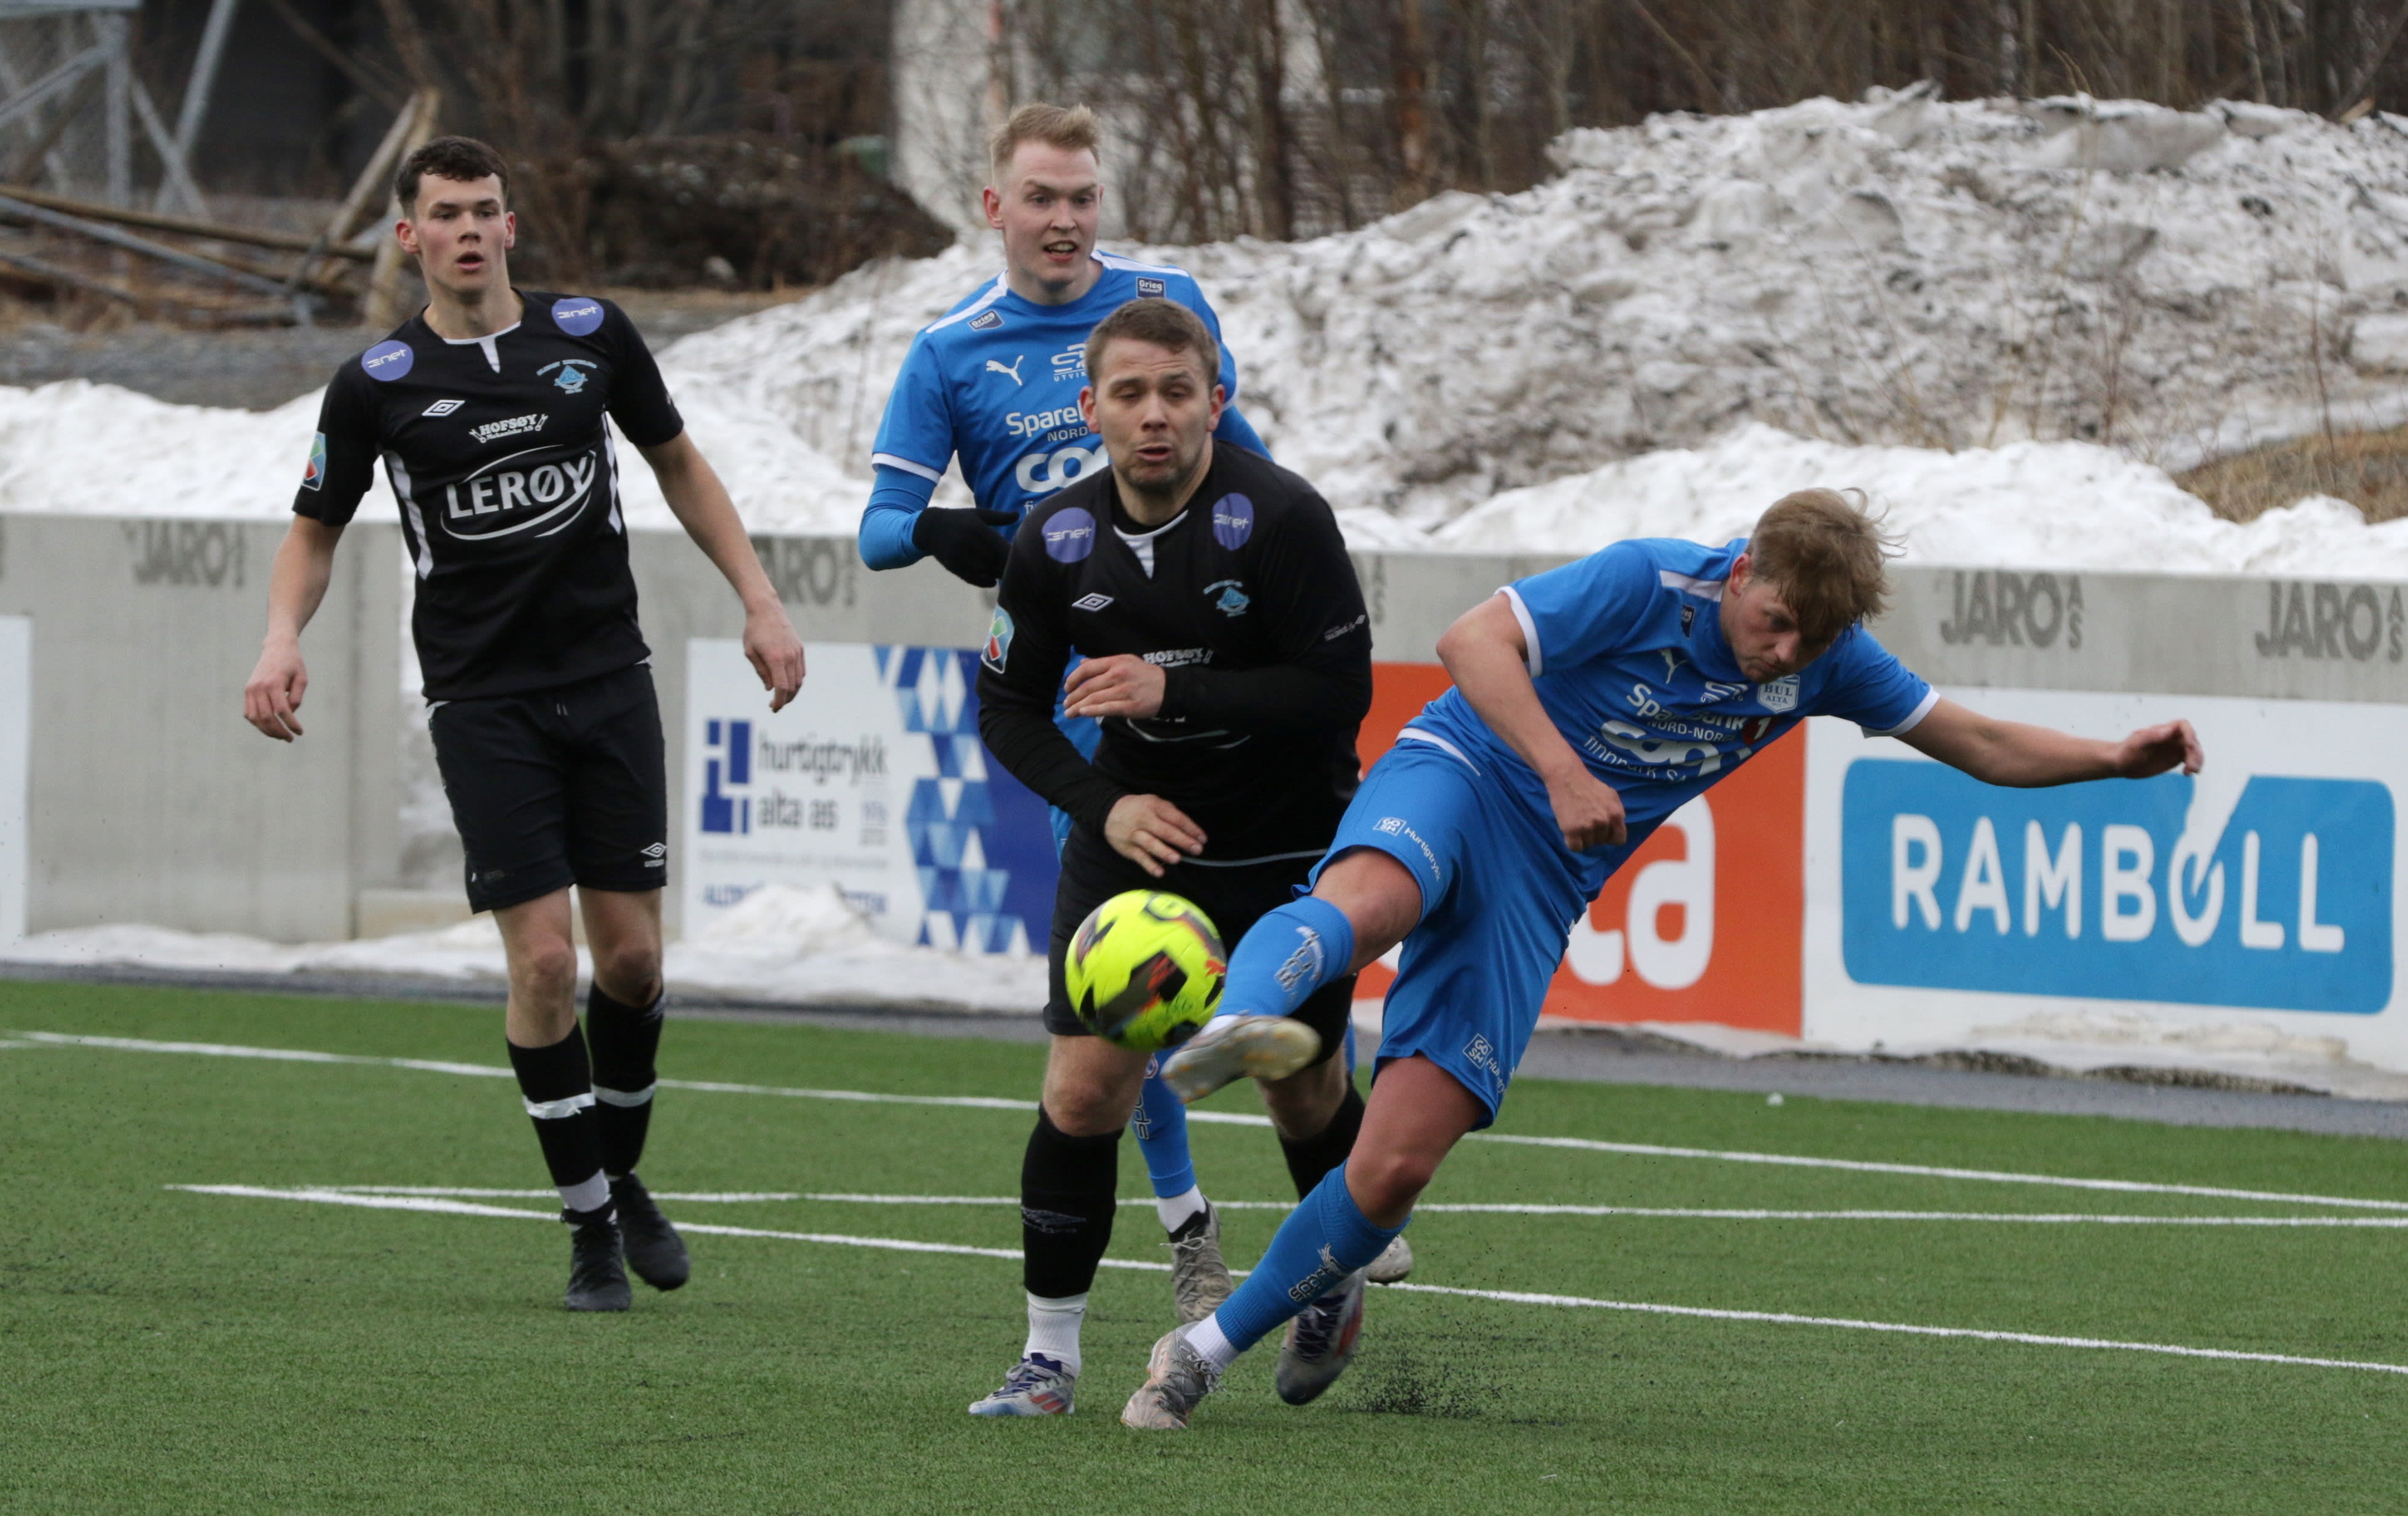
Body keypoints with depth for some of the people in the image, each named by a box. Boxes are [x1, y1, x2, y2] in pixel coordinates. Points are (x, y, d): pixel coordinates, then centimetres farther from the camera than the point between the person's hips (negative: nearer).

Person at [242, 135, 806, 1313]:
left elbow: (677, 463, 16)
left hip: (608, 677, 2)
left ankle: (622, 1175, 26)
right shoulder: (377, 384, -3)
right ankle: (590, 1230, 2)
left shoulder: (589, 332, 2)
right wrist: (283, 639, -11)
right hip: (483, 703, -2)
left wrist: (761, 603, 10)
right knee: (543, 960, -10)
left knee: (632, 955, 1)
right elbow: (316, 529, 8)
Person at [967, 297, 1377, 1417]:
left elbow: (1340, 690, -21)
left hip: (1287, 844, -2)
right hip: (1133, 833, 2)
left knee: (1303, 1091, 10)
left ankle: (1335, 1285, 40)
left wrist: (1173, 691, -29)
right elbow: (1007, 707, 1)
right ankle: (1050, 1354, 2)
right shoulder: (1055, 539, -9)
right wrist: (1104, 805, -16)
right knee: (1081, 1090, -10)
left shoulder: (1280, 517, -20)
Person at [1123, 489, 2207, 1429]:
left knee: (1396, 1167, -8)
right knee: (1369, 903, -44)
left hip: (1543, 886, 5)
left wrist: (2120, 759, -1)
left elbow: (1983, 745, 13)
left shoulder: (1825, 659, 3)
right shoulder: (1649, 586, -15)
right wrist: (1564, 773, -32)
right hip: (1460, 775, -5)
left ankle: (1205, 1352, 1)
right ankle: (1232, 1027, -71)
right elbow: (1472, 641, -22)